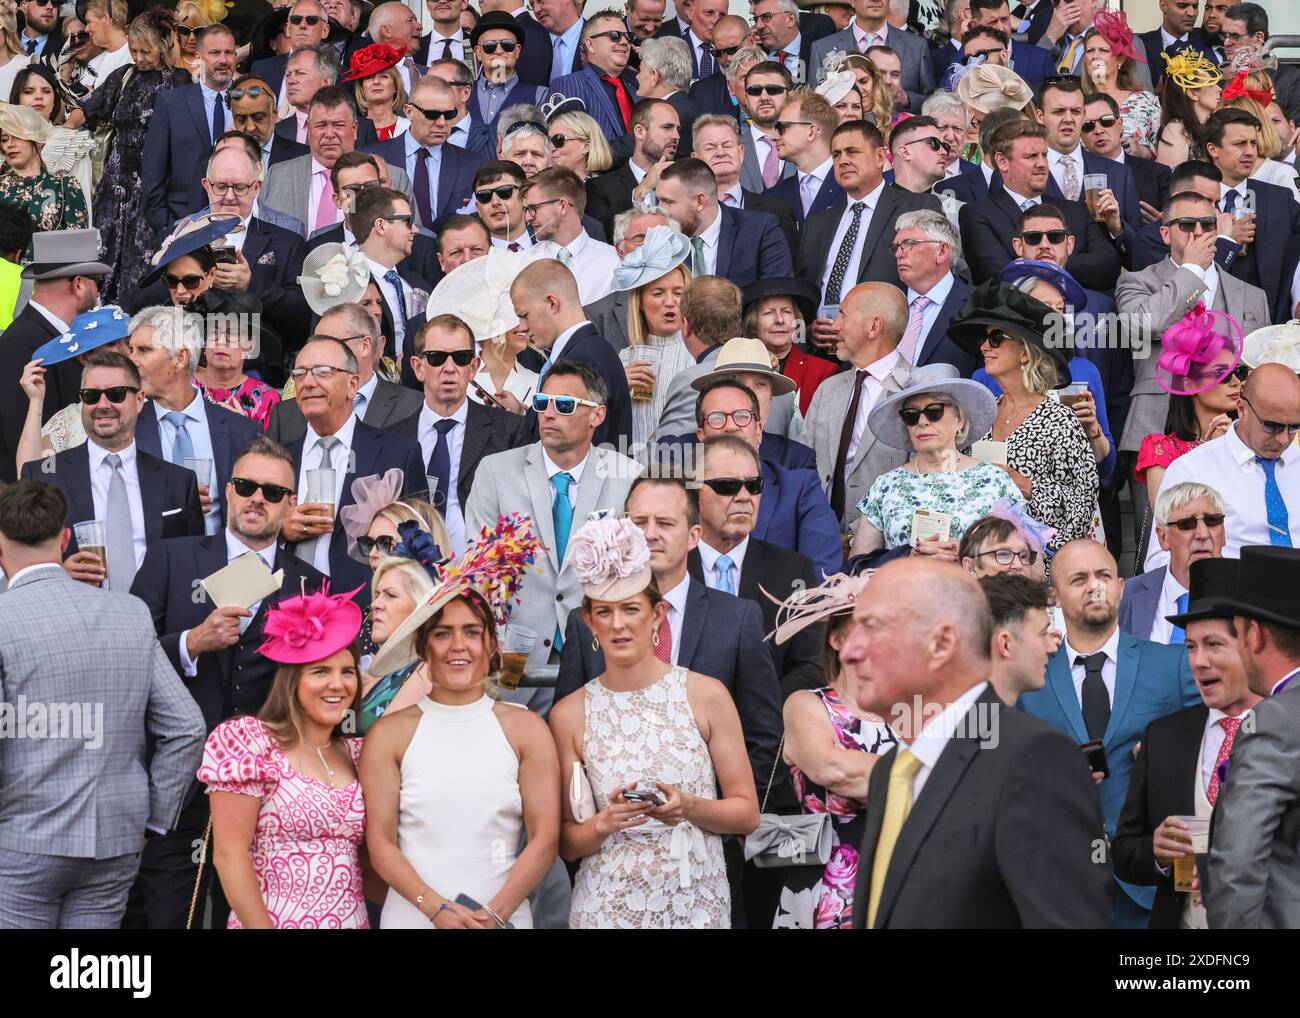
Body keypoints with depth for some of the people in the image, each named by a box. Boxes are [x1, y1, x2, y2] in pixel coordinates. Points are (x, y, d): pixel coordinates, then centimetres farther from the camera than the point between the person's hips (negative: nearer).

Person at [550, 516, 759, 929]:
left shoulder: (707, 695, -3)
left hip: (696, 902, 0)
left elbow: (747, 813, 0)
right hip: (607, 906, 0)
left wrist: (689, 807, -16)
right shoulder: (569, 714, -1)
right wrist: (604, 824, -16)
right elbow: (567, 843, 2)